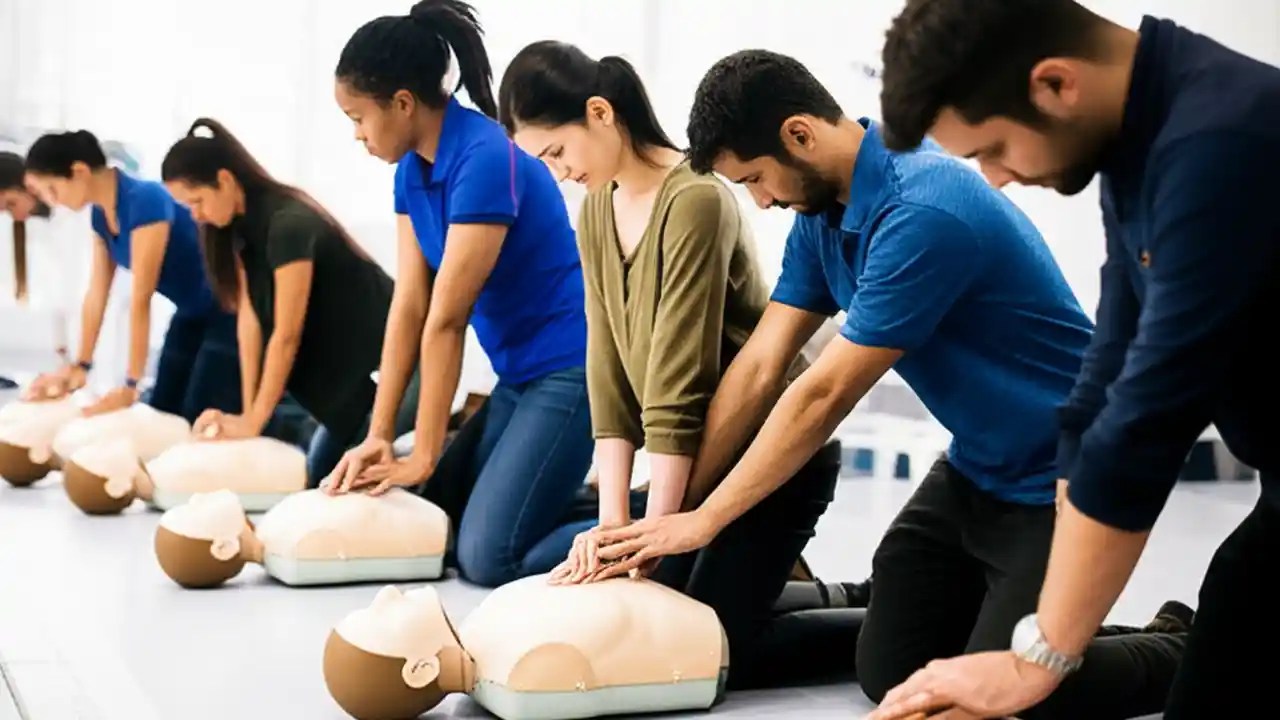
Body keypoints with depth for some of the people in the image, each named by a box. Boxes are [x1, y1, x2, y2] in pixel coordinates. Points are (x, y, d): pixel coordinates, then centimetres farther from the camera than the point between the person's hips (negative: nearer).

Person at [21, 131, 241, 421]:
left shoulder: (145, 202, -27)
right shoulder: (101, 214, 0)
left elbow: (140, 299, -28)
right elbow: (97, 294, 4)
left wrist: (130, 385, -26)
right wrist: (81, 365, 3)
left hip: (224, 313, -9)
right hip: (190, 314, 9)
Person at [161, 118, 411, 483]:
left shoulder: (288, 224, -25)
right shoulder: (240, 224, 2)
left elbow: (286, 335, -23)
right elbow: (250, 318, -1)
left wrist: (253, 424, -18)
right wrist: (248, 414, -7)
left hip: (380, 357, -9)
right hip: (339, 363, 9)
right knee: (317, 475, 6)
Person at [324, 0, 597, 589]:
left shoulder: (485, 161, -22)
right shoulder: (412, 171, 5)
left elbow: (446, 321, -19)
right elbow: (408, 308, 4)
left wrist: (424, 456, -15)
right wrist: (377, 436, 0)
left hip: (570, 371, -9)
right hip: (518, 375, 10)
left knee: (488, 555, -15)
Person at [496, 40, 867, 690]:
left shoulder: (695, 200, -23)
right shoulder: (597, 210, 3)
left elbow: (679, 383, -24)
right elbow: (610, 373, -2)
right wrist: (613, 517, -10)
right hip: (699, 452, 9)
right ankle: (851, 597, 26)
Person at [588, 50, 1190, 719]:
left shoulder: (923, 213, -28)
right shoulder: (822, 209, 0)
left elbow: (823, 396, -25)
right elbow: (759, 368, -1)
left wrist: (703, 520, -16)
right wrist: (670, 508, -4)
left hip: (1057, 481, -8)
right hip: (974, 468, 8)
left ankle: (1179, 655, 15)